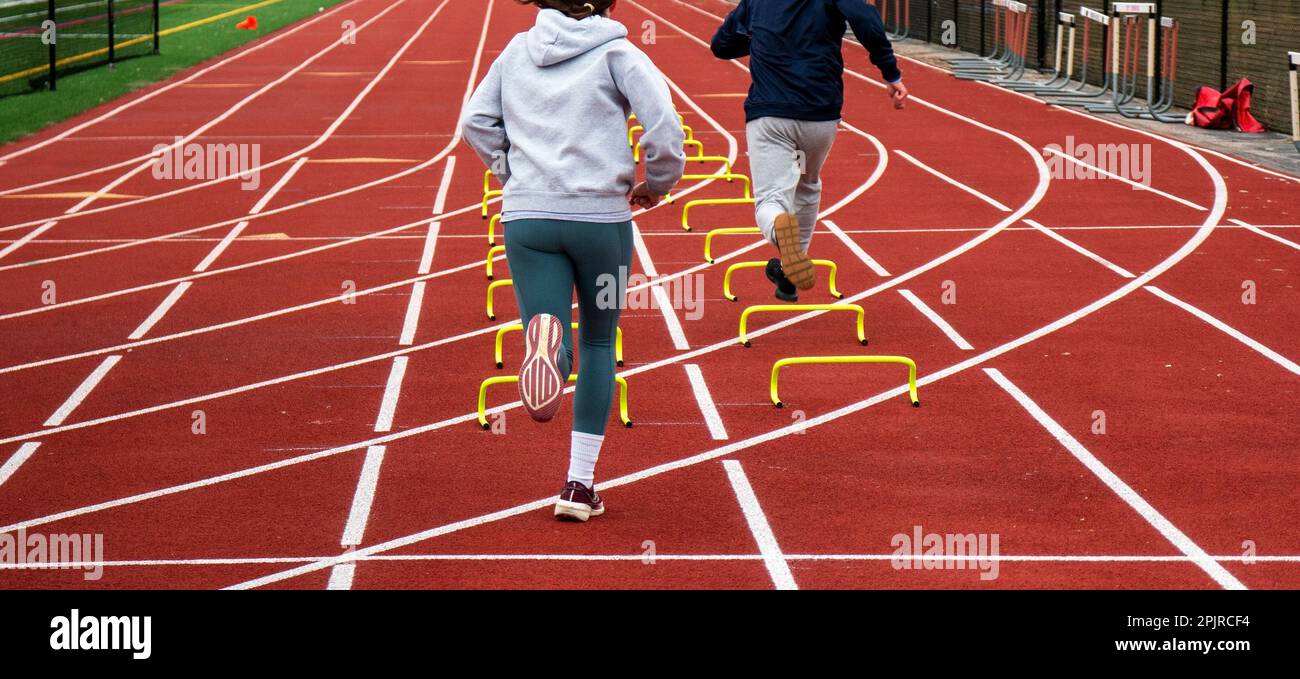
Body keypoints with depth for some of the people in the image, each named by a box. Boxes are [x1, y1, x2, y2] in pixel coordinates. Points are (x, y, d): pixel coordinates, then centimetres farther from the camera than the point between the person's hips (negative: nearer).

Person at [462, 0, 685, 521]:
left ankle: (545, 342, -44)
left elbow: (475, 122, 13)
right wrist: (658, 183, 7)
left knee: (552, 344, -3)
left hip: (526, 218, 2)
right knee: (598, 345, 15)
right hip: (601, 217, -2)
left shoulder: (517, 52, 12)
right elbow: (664, 125, -9)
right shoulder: (617, 53, 0)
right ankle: (580, 483, 14)